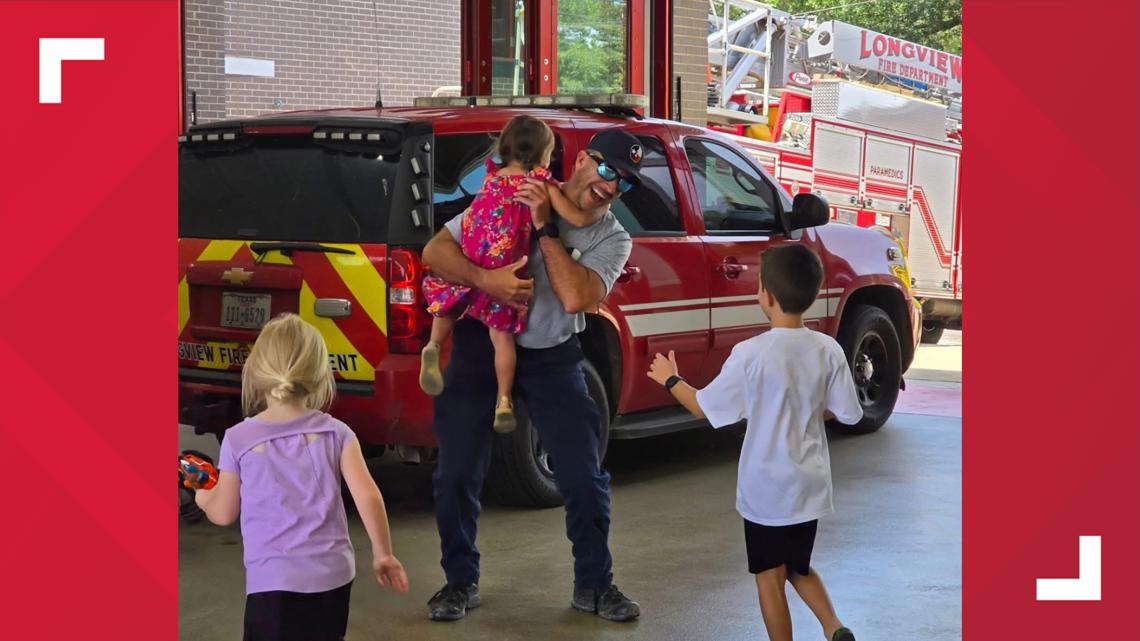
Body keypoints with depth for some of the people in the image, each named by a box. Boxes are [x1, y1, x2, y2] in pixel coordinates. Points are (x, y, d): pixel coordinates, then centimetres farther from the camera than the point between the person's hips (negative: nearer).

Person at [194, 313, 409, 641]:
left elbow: (223, 513, 5)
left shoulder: (238, 439, -4)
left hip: (274, 580, -3)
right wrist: (383, 553, 7)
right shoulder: (336, 432, -1)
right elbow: (368, 496, -6)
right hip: (334, 574, 3)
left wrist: (202, 497, 28)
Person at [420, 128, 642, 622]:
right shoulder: (512, 197, -8)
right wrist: (484, 279, -29)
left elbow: (576, 297, -23)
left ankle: (593, 585, 18)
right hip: (480, 344, -1)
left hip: (552, 357, 1)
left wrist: (545, 228, -22)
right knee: (456, 472, -2)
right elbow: (435, 250, -12)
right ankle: (460, 582, 18)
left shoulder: (612, 240, -4)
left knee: (584, 474, -1)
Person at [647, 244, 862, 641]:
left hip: (766, 488, -5)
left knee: (769, 577, 8)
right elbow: (847, 413, 3)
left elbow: (704, 408, -8)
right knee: (799, 567, 22)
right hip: (810, 486, 5)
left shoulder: (752, 353, -17)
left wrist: (670, 380, 9)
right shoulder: (829, 350, -6)